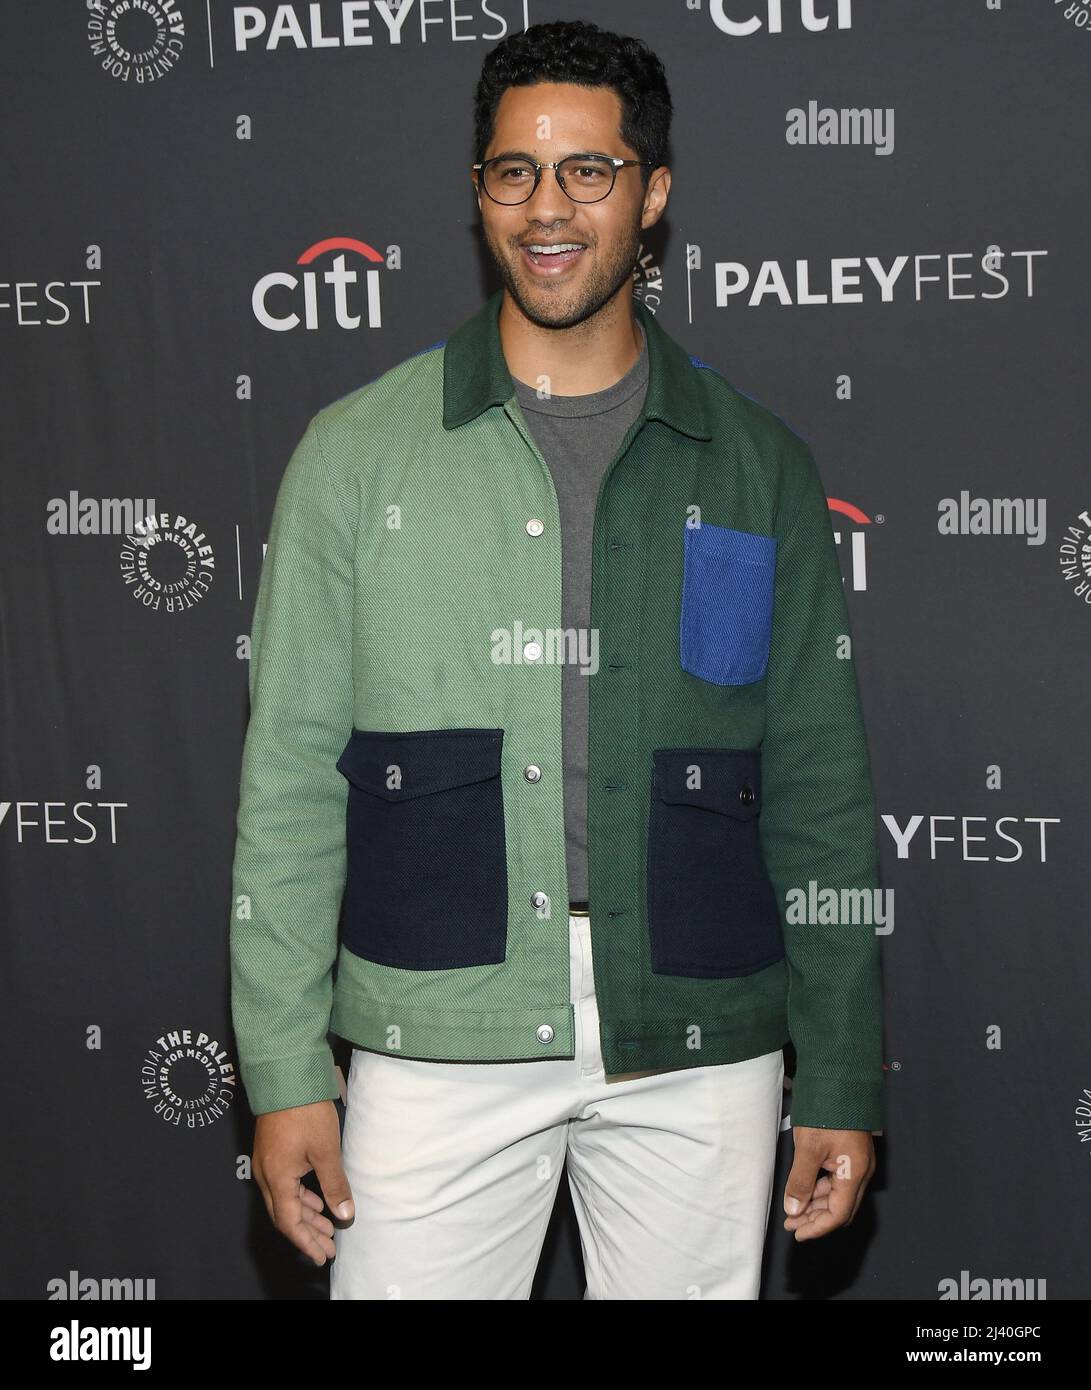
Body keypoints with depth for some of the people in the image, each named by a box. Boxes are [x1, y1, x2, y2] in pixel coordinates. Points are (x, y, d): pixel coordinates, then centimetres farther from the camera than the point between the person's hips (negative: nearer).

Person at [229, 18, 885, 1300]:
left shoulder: (758, 465, 7)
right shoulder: (358, 450, 4)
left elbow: (817, 793, 8)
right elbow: (289, 774, 2)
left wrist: (842, 1085, 6)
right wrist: (284, 1072, -3)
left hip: (698, 1056, 1)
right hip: (439, 1043, -1)